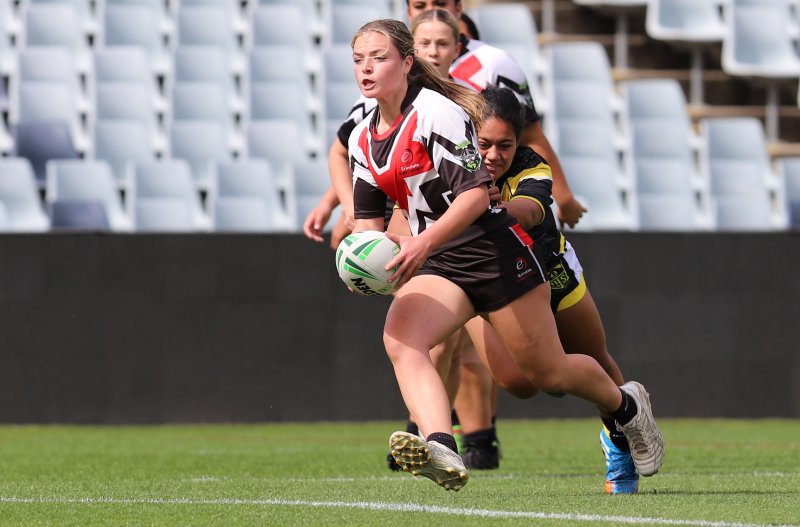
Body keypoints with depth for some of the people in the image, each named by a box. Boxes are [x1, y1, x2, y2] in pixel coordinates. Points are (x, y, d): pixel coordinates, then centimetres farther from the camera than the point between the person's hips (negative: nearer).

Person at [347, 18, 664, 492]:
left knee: (549, 373, 5)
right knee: (399, 340, -26)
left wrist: (423, 242, -35)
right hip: (437, 264, 6)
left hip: (495, 252, -6)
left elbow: (476, 194, -23)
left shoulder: (438, 112, -16)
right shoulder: (362, 140, 8)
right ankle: (442, 451, -45)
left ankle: (627, 405, 37)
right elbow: (369, 218, 16)